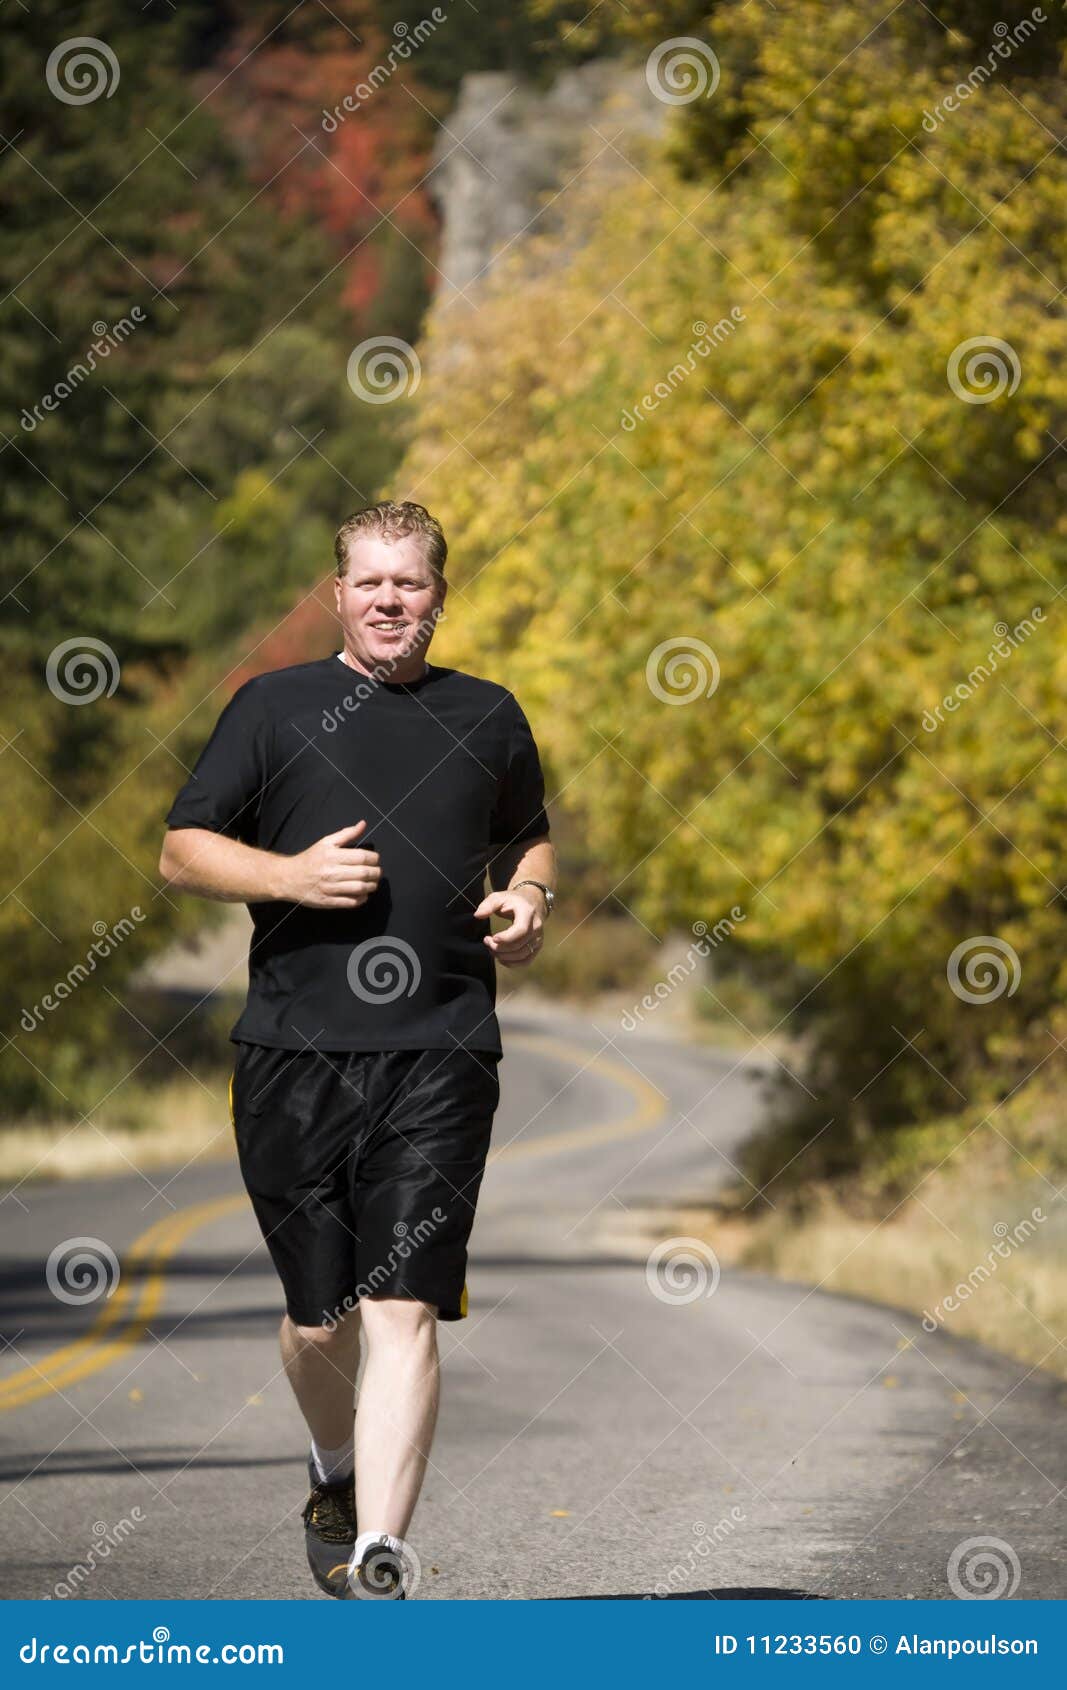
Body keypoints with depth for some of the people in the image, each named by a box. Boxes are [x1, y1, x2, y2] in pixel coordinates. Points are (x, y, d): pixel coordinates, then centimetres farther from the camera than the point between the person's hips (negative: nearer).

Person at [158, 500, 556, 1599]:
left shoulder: (488, 718, 14)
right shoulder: (273, 706, 8)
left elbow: (530, 841, 29)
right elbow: (181, 852, 8)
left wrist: (529, 903, 7)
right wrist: (290, 874, -9)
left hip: (438, 1055, 0)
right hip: (292, 1053, 0)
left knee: (403, 1310, -13)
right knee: (319, 1316, 8)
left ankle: (378, 1565, -18)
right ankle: (335, 1473, 40)